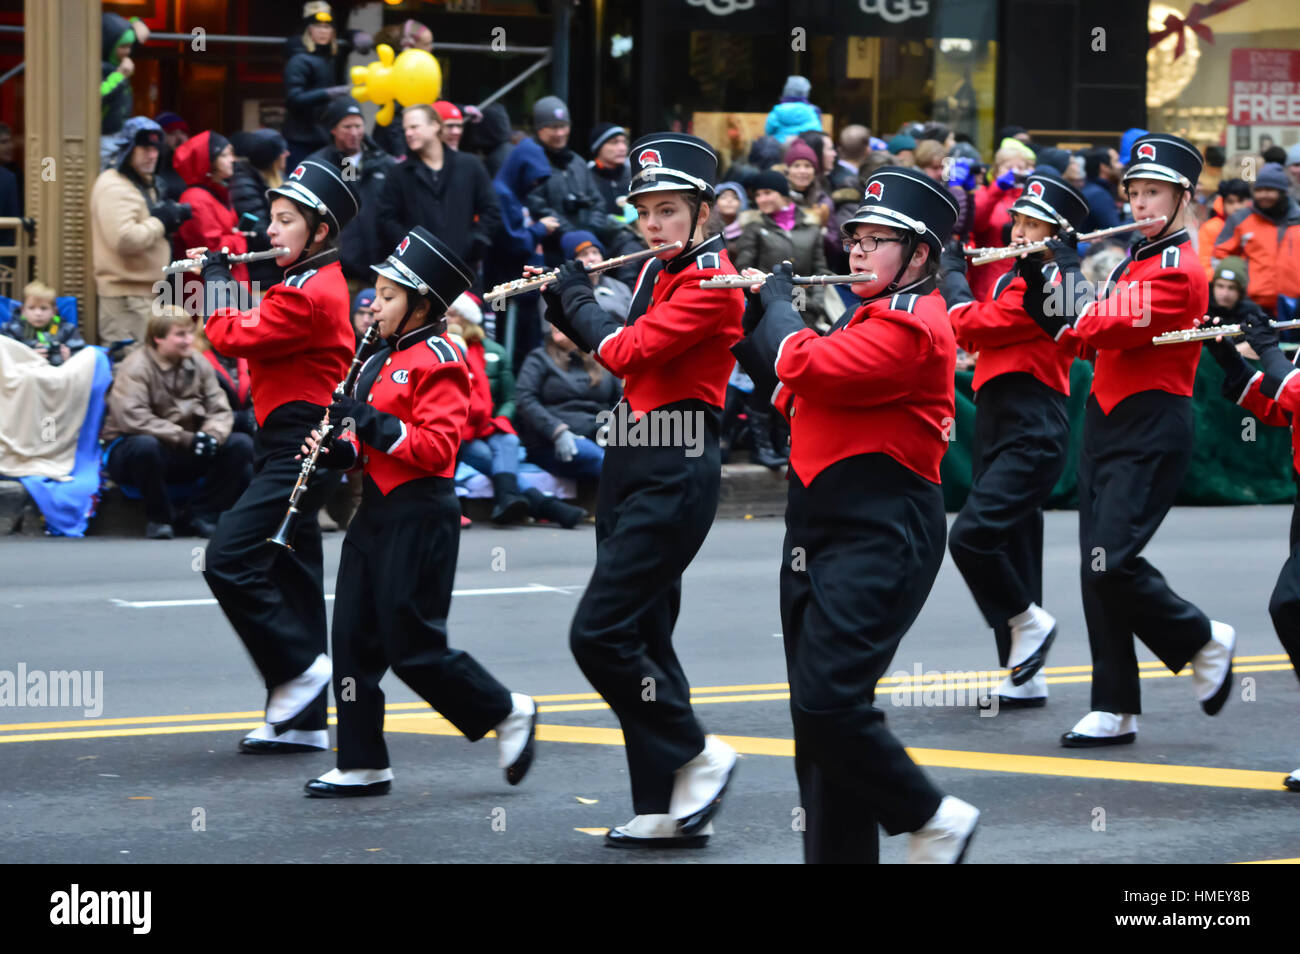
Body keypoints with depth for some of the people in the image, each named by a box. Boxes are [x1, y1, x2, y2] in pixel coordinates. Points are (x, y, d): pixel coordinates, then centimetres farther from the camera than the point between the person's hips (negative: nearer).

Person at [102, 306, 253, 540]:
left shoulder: (198, 364, 3)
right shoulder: (136, 367, -15)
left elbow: (220, 410, 1)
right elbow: (131, 417, -28)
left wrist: (211, 435, -24)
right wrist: (184, 438, -32)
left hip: (184, 455, 5)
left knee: (241, 445, -12)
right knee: (145, 445, -41)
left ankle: (199, 515, -7)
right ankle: (160, 517, -17)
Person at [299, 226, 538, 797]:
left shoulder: (437, 361, -12)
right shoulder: (382, 361, 16)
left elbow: (437, 448, -20)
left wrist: (370, 423, -23)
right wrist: (338, 448, 4)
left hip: (420, 517, -9)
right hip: (377, 512, 9)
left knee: (412, 647, -5)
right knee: (354, 638, 5)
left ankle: (508, 714, 14)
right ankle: (362, 766, 10)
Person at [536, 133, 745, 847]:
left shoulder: (711, 281, -14)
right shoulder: (654, 271, 14)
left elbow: (629, 351, -21)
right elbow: (620, 349, 19)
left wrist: (575, 296, -6)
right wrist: (564, 303, 7)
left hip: (676, 474, -10)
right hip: (631, 466, 10)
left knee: (598, 635, -13)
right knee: (642, 640, 9)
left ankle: (699, 759, 1)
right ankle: (667, 811, 14)